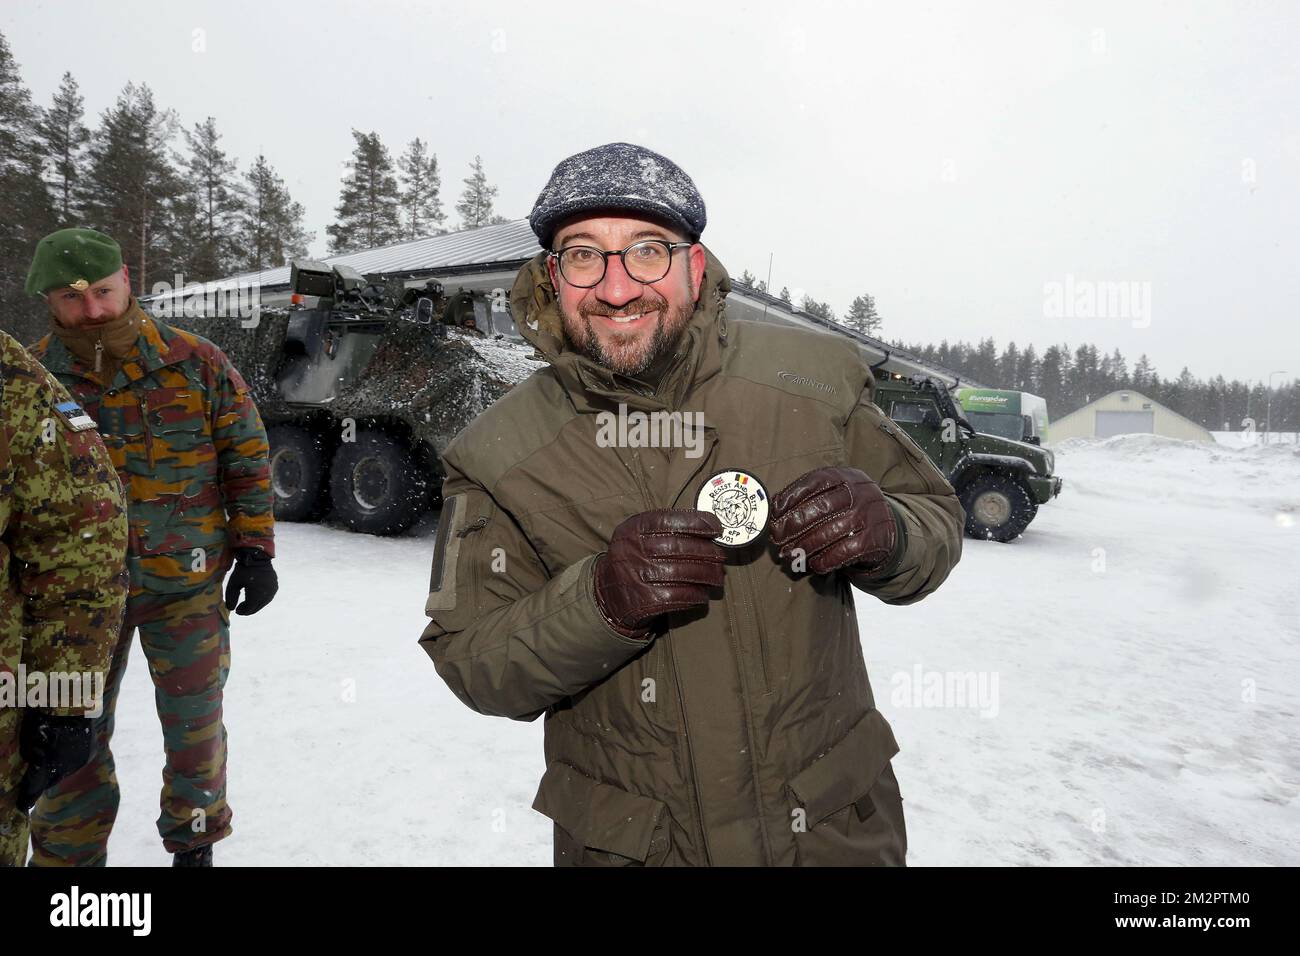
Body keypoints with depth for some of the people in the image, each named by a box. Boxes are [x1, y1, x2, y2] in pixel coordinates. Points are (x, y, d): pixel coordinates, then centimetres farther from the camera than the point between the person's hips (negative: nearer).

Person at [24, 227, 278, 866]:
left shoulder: (196, 363, -6)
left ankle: (194, 843, 34)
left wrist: (256, 549, -2)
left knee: (195, 726, 11)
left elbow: (247, 460, 0)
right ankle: (68, 851, 34)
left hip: (188, 584, -1)